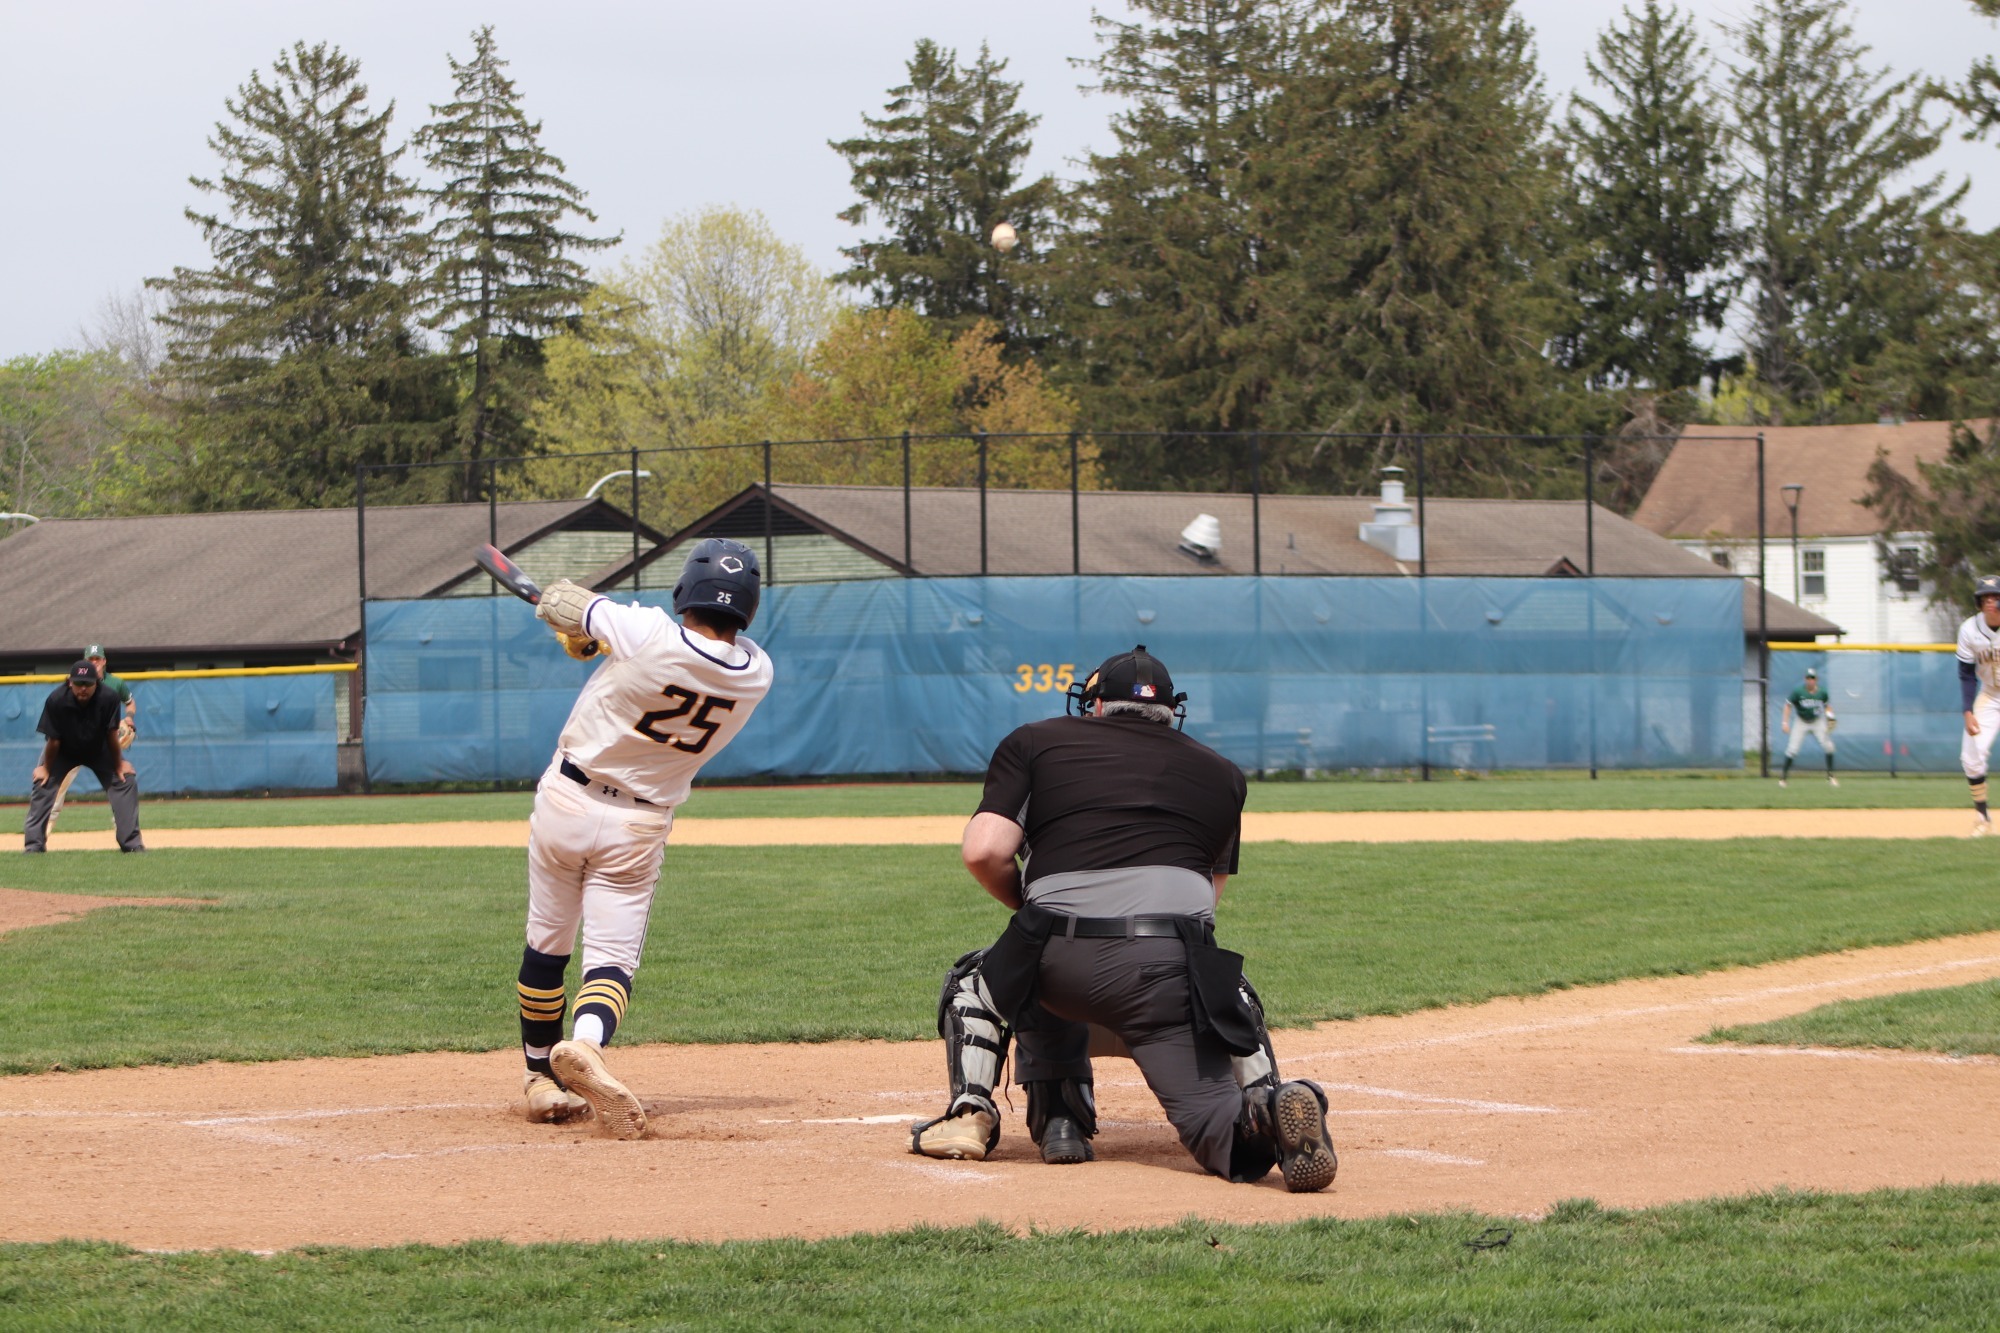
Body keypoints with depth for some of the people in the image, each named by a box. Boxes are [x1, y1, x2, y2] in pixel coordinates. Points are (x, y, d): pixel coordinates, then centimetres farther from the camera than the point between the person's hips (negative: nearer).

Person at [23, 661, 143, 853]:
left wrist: (119, 764, -10)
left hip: (99, 751, 1)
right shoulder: (56, 700, -33)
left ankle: (131, 843, -4)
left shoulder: (108, 699, -31)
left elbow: (111, 734, -20)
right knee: (43, 784, -15)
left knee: (126, 780, -10)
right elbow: (53, 739, -22)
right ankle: (33, 845, -9)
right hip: (63, 751, -1)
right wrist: (46, 768, -11)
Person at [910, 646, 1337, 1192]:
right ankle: (1267, 1104, -27)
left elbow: (984, 851, 5)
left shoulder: (1035, 742, 18)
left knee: (973, 982, 31)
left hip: (1063, 963, 0)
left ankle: (970, 1112, 14)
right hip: (1174, 970, 0)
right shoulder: (1221, 773, 25)